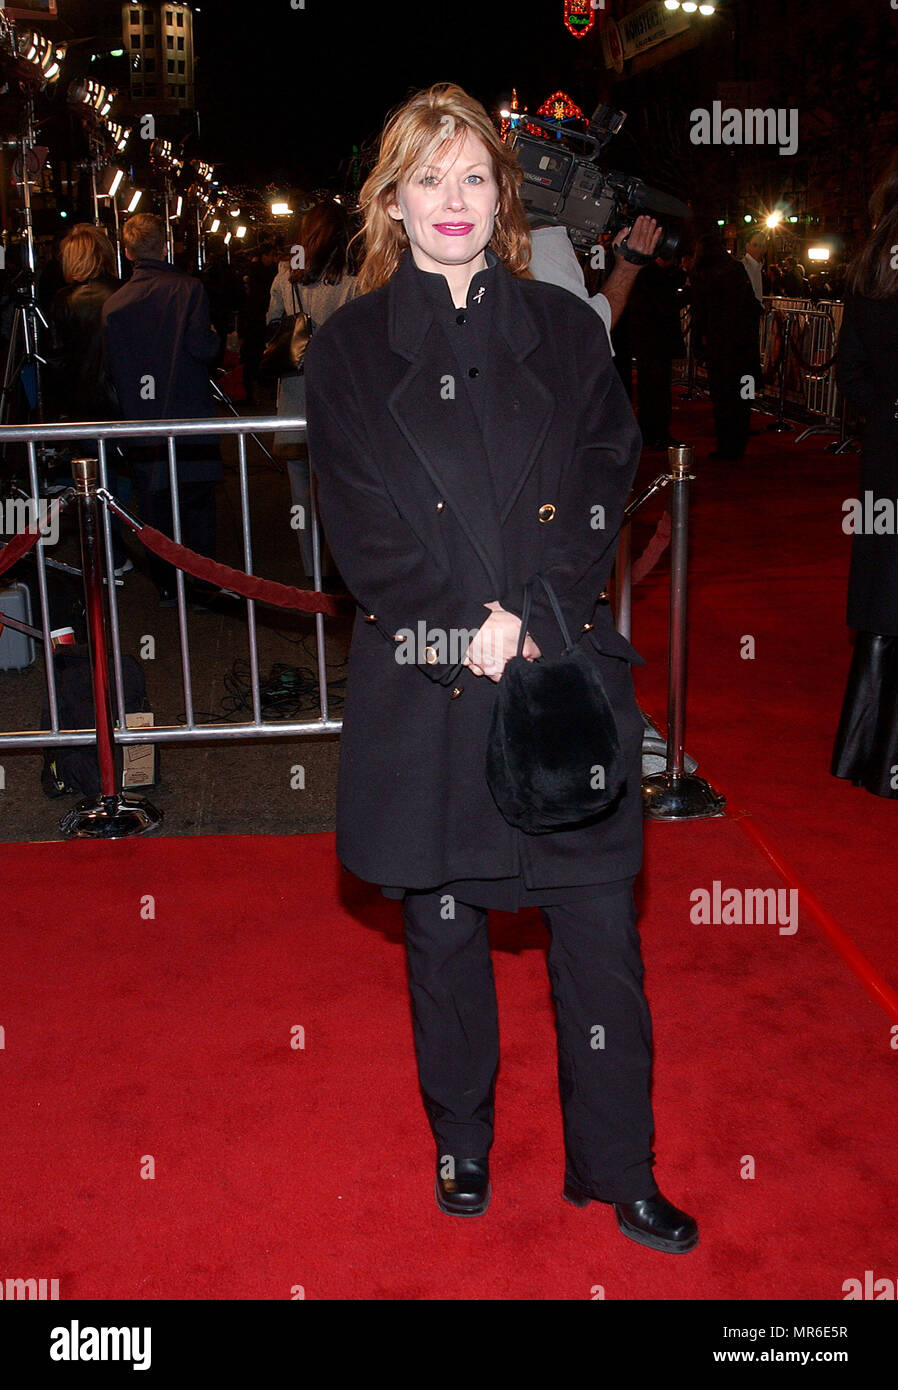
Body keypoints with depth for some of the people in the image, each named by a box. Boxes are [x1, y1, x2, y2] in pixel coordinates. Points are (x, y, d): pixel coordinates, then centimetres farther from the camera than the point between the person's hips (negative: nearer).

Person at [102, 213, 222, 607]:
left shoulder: (113, 303, 2)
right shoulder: (188, 288, -7)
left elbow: (111, 368, 4)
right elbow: (201, 346, -14)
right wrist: (214, 335, 6)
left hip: (142, 423, 2)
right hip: (190, 416, -2)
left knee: (153, 506, 10)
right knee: (197, 502, 7)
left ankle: (165, 586, 14)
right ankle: (201, 582, 8)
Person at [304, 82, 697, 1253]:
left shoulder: (567, 331, 9)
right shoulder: (350, 351, 5)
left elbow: (604, 493, 4)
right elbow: (362, 533, -2)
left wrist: (528, 617, -11)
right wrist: (467, 631, -12)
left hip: (566, 672, 1)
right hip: (424, 688, 0)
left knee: (601, 933, 4)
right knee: (442, 929, 11)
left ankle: (619, 1168, 22)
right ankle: (461, 1142, 33)